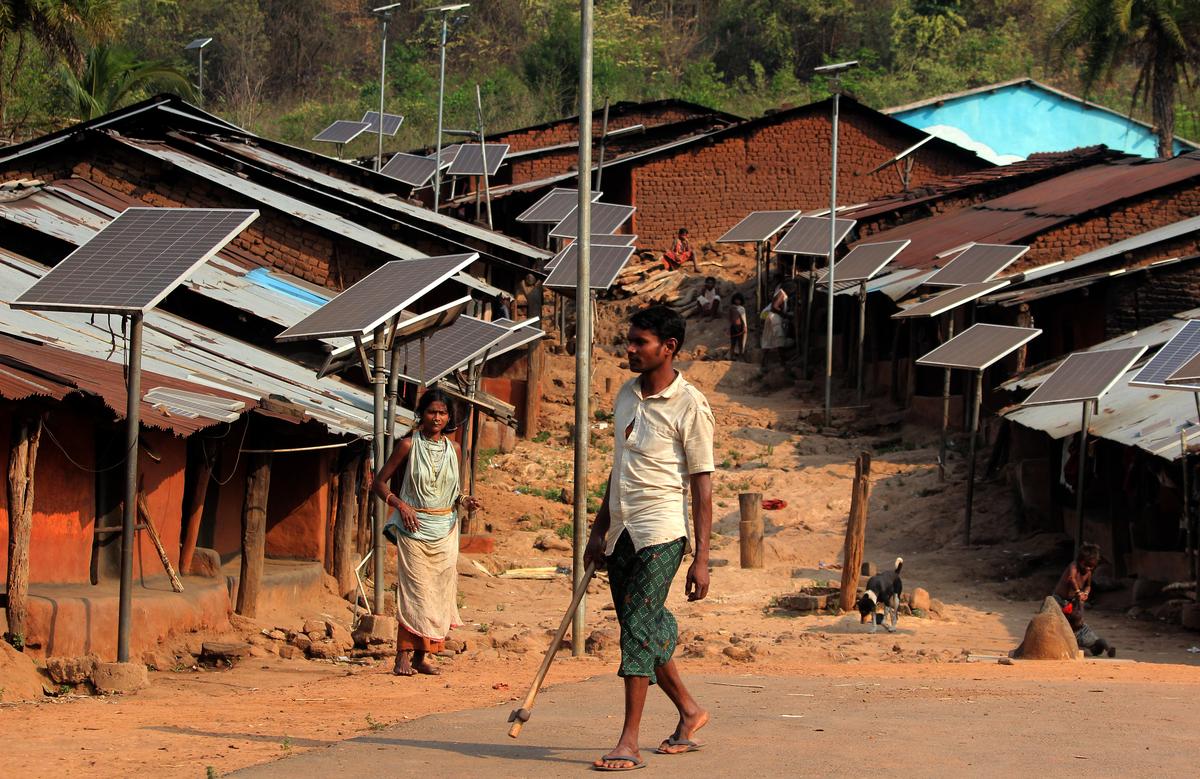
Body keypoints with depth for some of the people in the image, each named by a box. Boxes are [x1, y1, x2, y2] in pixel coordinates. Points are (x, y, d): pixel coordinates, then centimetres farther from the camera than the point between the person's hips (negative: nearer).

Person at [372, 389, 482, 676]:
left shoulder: (453, 449, 11)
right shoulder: (409, 445, -2)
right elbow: (379, 482, 1)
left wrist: (463, 501, 1)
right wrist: (400, 504, -14)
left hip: (445, 530, 4)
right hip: (414, 527, -4)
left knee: (439, 590, 1)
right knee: (414, 588, -11)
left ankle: (423, 655, 7)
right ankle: (404, 655, -10)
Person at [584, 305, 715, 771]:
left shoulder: (690, 406, -9)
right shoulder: (626, 395, 12)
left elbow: (702, 485, -9)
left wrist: (701, 559, -13)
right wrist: (599, 530, 21)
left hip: (661, 533, -7)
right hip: (622, 531, 7)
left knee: (639, 629, -13)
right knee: (644, 631, 12)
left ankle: (629, 742, -12)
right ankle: (689, 711, 31)